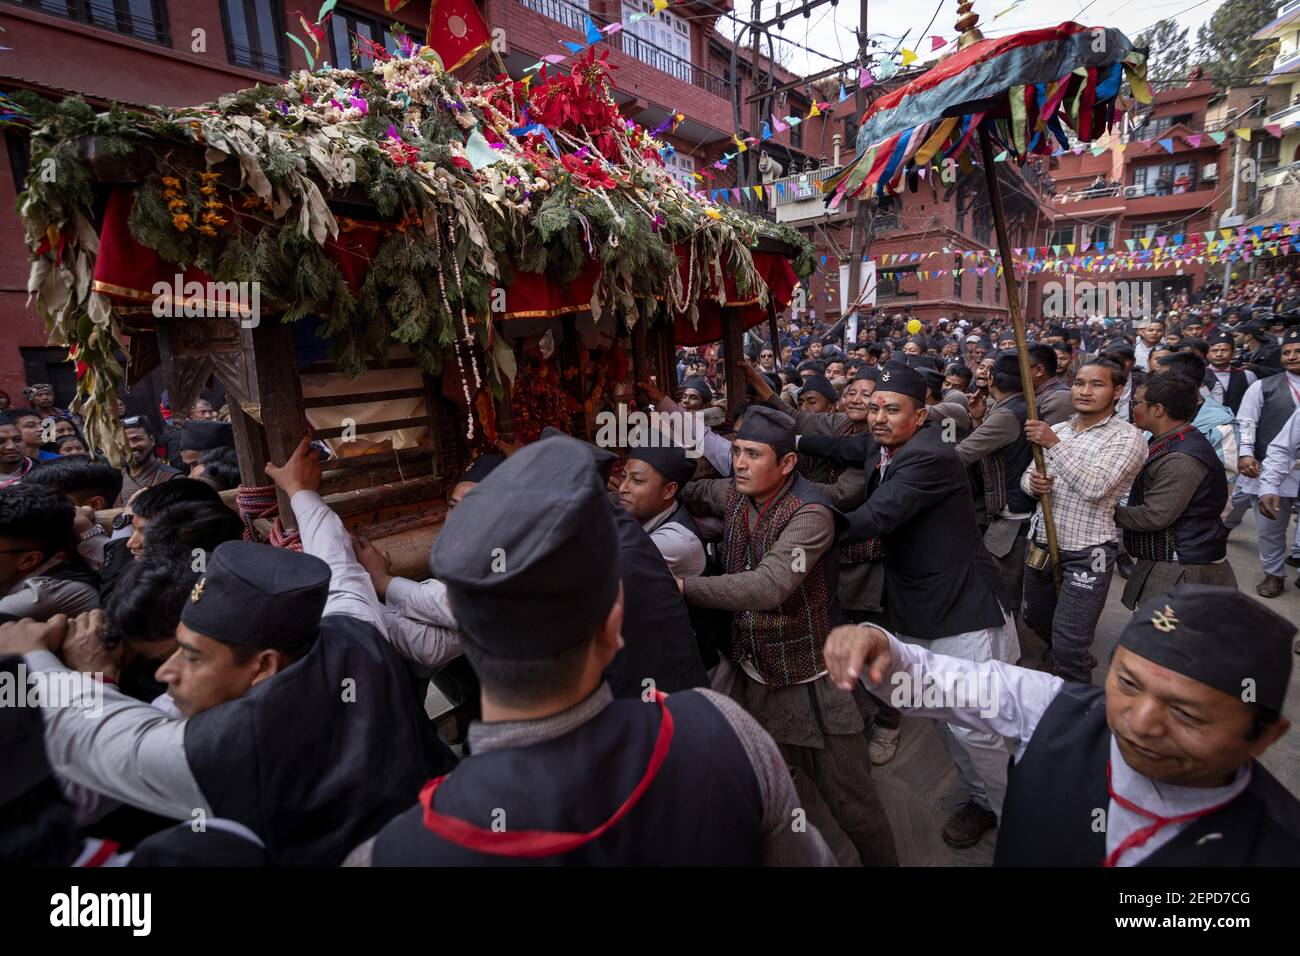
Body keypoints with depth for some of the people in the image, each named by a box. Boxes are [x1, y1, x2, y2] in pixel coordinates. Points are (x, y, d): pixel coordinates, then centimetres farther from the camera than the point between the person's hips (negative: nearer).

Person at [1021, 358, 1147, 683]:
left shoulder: (1127, 437, -10)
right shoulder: (1056, 429, 11)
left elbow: (1095, 487, -23)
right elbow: (1026, 476, 13)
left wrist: (1054, 444, -24)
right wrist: (1033, 483, -11)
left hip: (1085, 553, -7)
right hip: (1040, 544, 7)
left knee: (1069, 645, -4)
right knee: (1035, 618, 24)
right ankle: (1072, 657, 52)